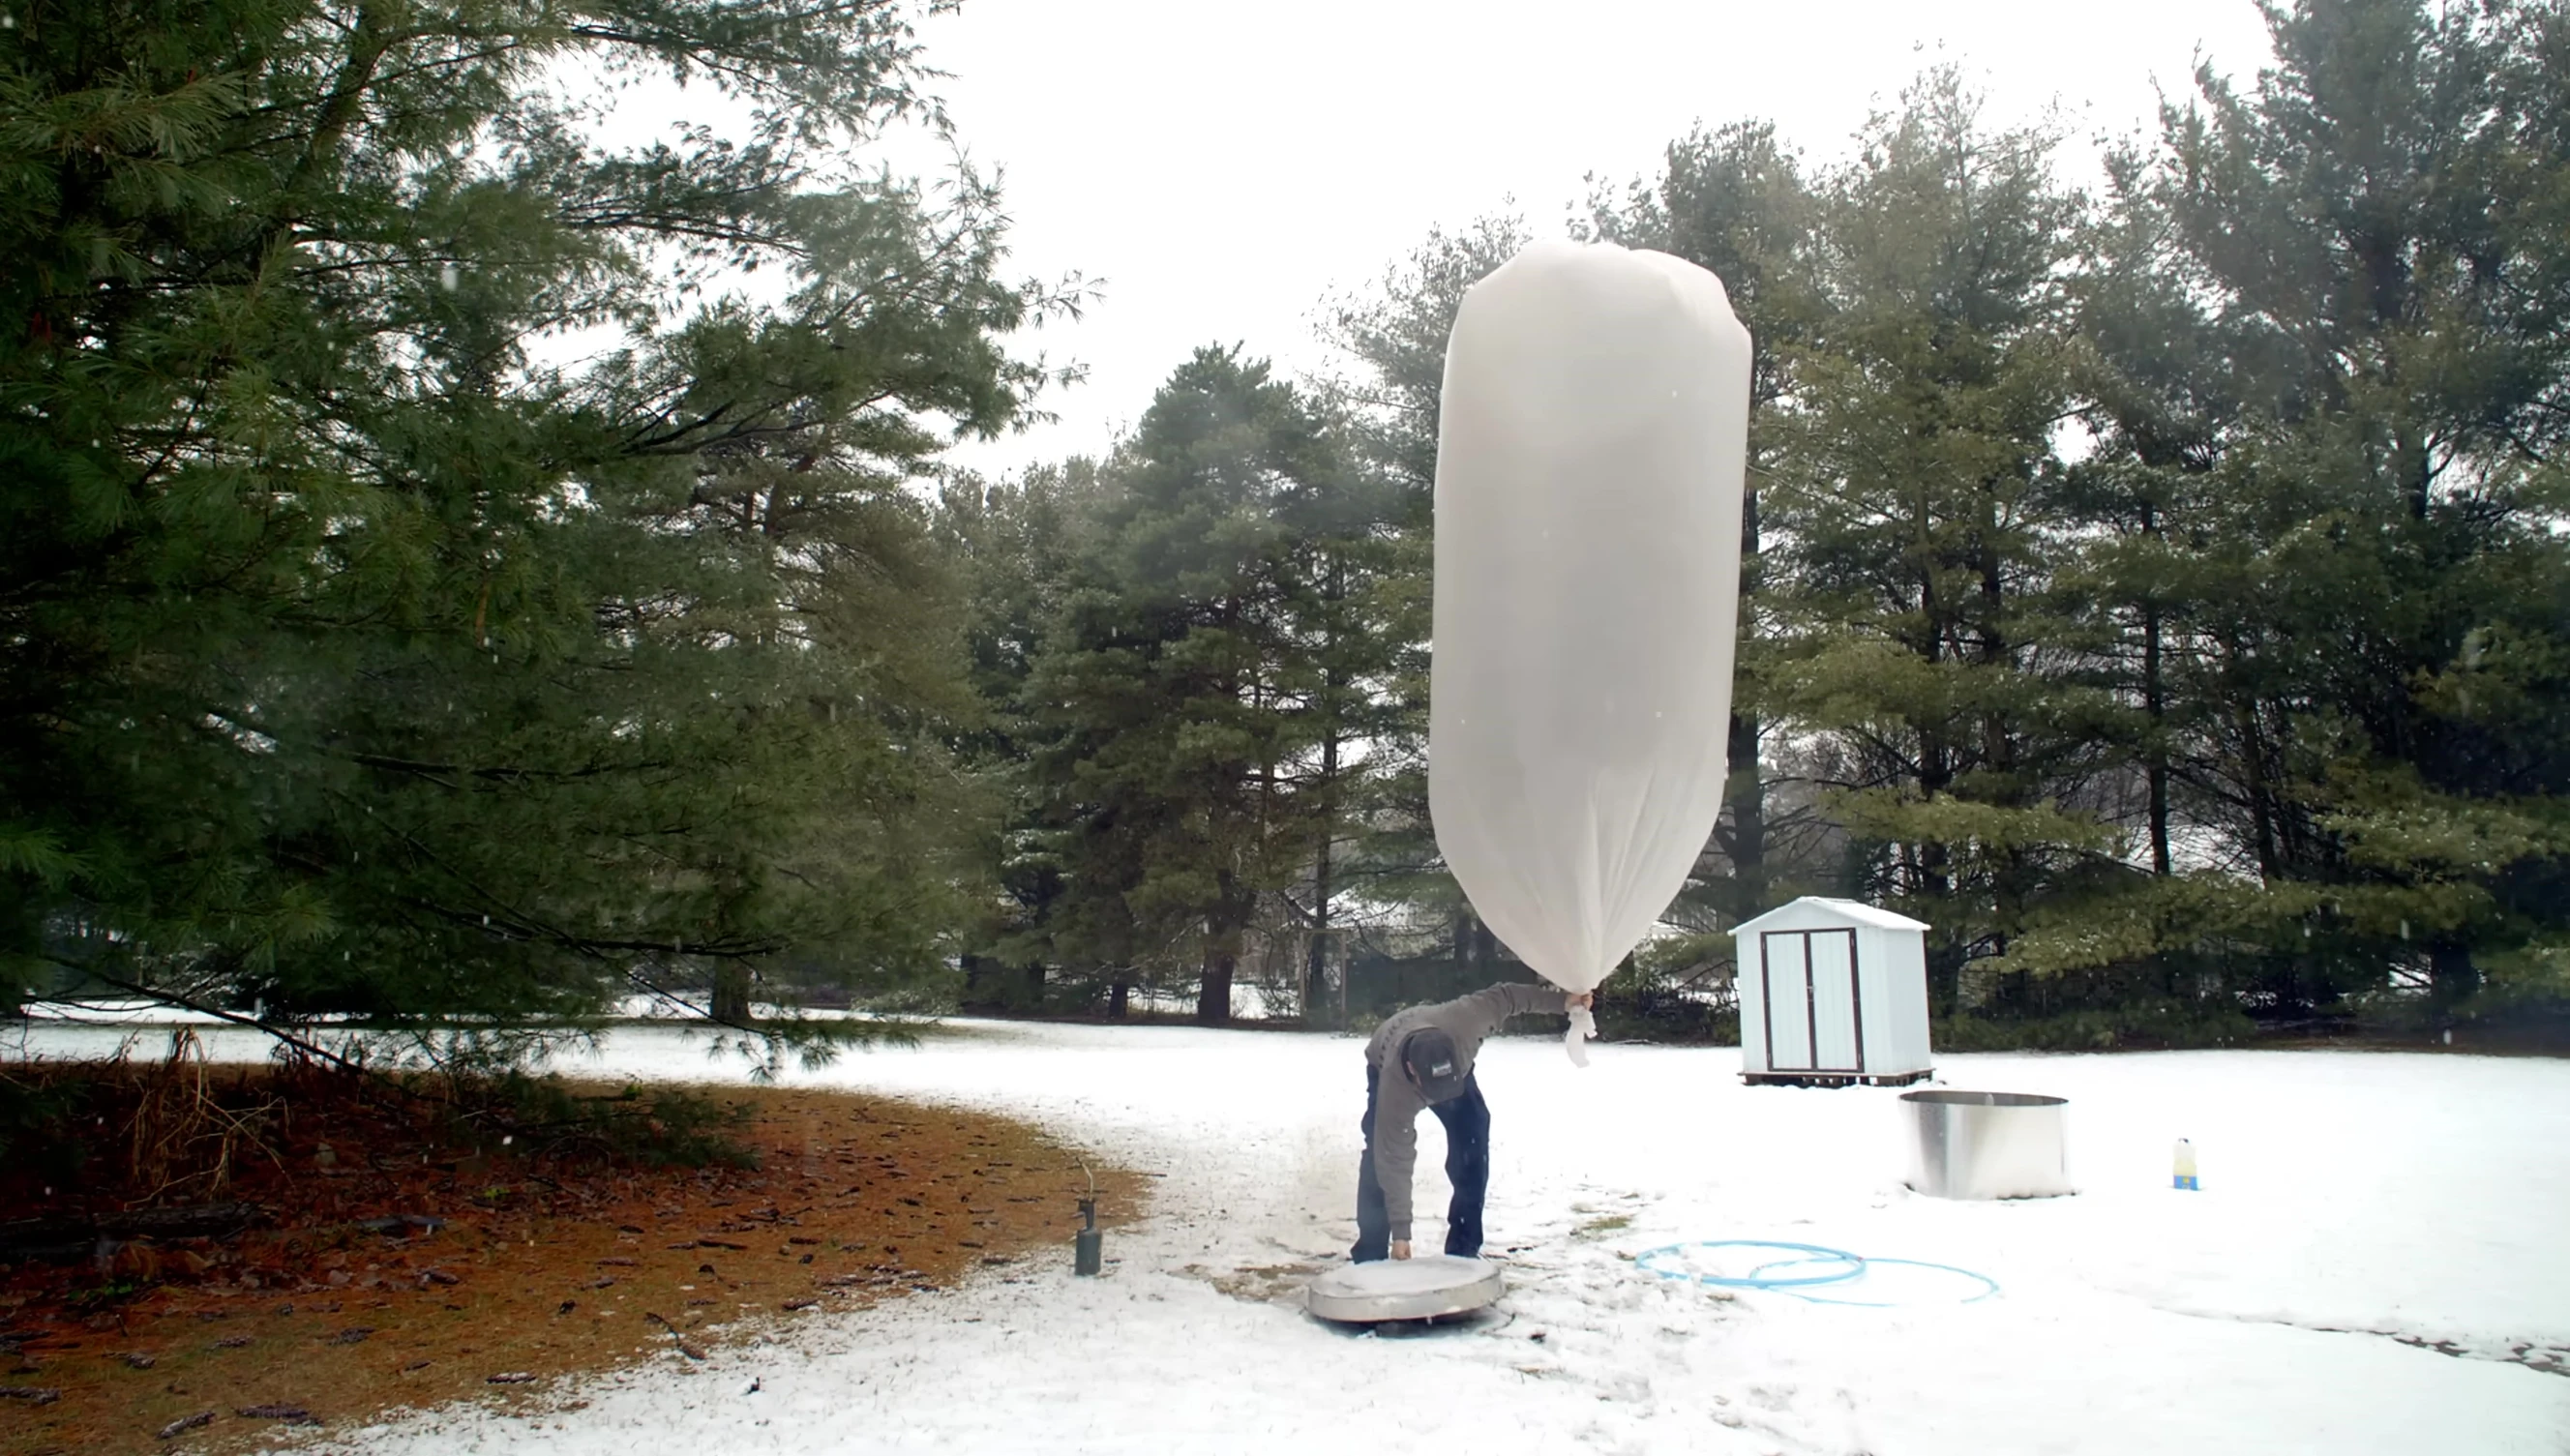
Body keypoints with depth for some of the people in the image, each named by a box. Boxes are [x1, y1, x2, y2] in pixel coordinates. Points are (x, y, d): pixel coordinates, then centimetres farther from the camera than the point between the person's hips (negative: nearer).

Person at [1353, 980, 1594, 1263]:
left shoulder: (1463, 1022, -45)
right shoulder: (1394, 1088, -46)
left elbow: (1504, 996, -24)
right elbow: (1395, 1162, -39)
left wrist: (1561, 1000, -20)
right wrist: (1400, 1233, -35)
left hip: (1450, 1065, 3)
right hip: (1384, 1066, -3)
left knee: (1472, 1147, -9)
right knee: (1381, 1156, -20)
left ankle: (1464, 1248, 1)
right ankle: (1370, 1255, -10)